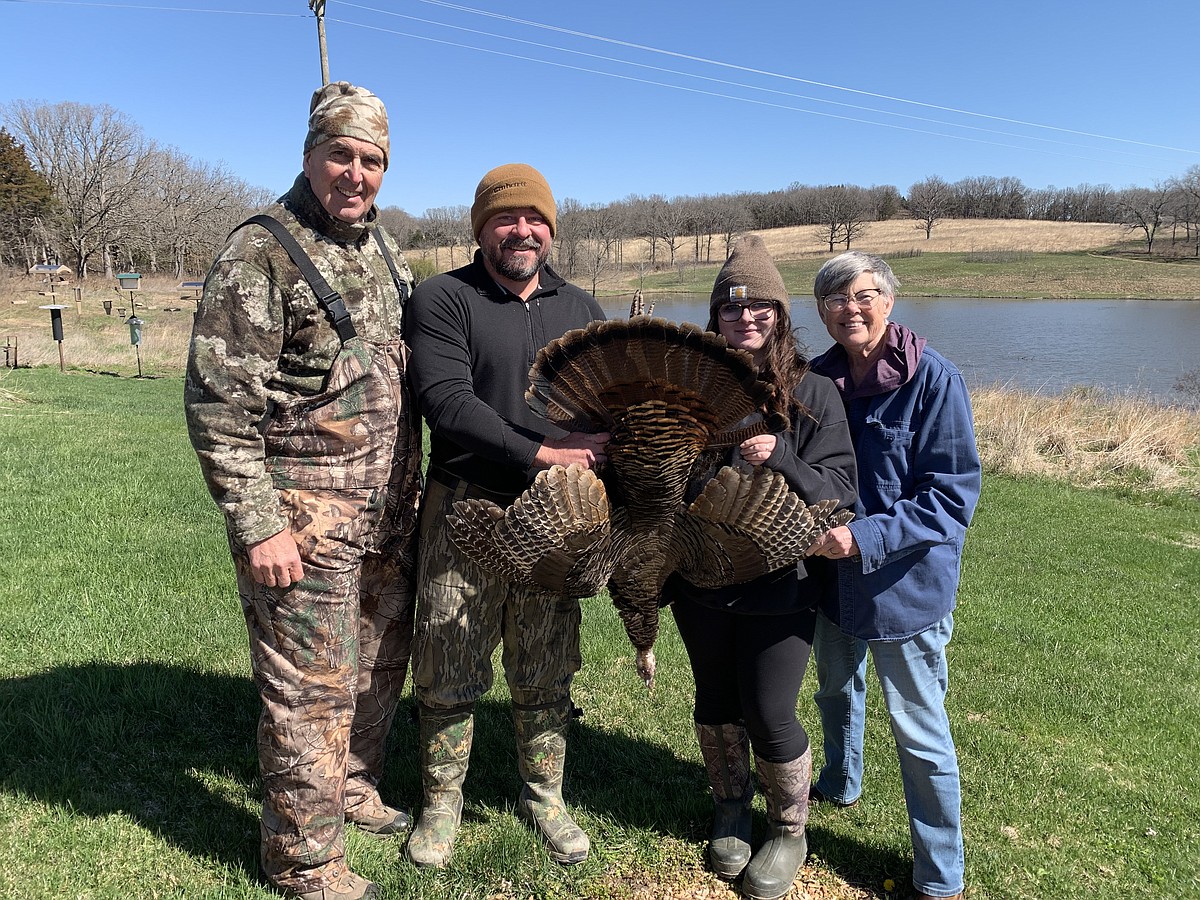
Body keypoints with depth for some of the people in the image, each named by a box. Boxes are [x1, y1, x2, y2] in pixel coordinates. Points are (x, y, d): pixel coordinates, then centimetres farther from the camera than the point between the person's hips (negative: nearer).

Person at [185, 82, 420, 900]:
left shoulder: (383, 249, 11)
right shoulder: (260, 255, -12)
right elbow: (217, 403, -15)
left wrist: (412, 483, 15)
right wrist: (256, 525, -18)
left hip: (389, 510, 8)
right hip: (305, 516, -7)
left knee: (381, 661, 18)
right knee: (312, 684, 2)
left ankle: (354, 789, 40)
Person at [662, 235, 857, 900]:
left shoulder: (813, 394, -7)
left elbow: (839, 491, -11)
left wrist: (779, 458, -28)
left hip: (781, 586, -3)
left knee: (769, 716, 4)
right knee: (716, 703, 17)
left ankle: (790, 831, 33)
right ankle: (731, 812, 44)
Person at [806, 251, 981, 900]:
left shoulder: (933, 378, -17)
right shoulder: (818, 379, -1)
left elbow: (954, 494, -19)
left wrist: (867, 537, -28)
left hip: (907, 584, -5)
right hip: (831, 575, 6)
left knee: (919, 732, 7)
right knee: (836, 691, 26)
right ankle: (840, 784, 55)